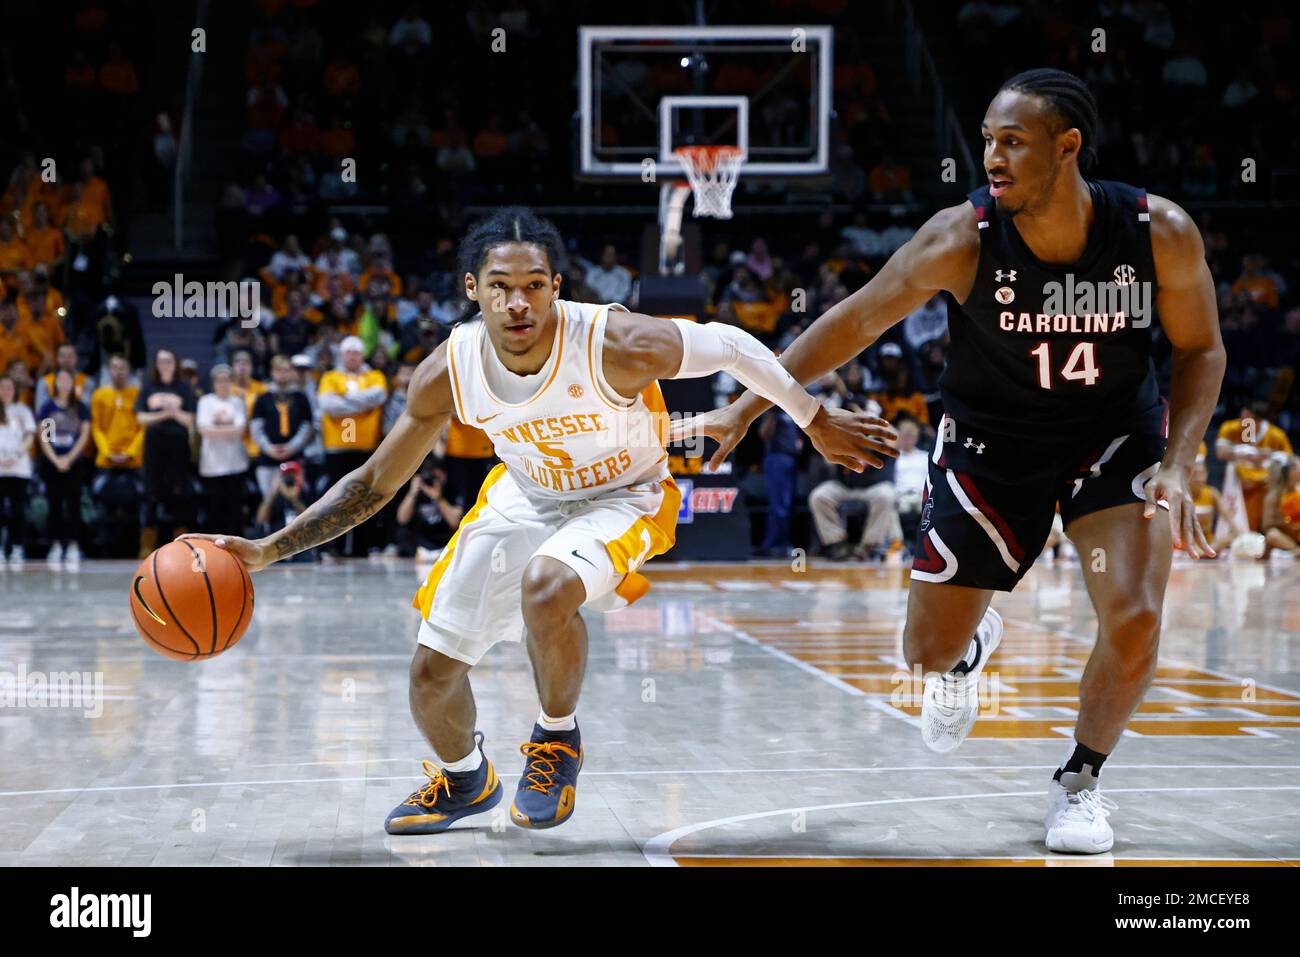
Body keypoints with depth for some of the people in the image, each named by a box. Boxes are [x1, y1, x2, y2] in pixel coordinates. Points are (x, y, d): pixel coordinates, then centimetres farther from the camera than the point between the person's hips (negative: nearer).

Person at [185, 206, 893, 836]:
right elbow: (374, 484, -9)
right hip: (524, 496, 4)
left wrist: (816, 422, -4)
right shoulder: (449, 371, -22)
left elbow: (730, 346, -16)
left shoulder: (616, 344, -33)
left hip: (623, 497, -4)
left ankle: (558, 737, -7)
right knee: (432, 672, 2)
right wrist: (267, 551, -17)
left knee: (545, 587, -37)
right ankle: (465, 781, 36)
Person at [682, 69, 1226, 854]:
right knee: (928, 651, 3)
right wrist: (744, 410, -15)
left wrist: (1177, 467, -18)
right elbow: (855, 323, -14)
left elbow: (1201, 350, -6)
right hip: (991, 442, 0)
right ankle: (972, 647, 45)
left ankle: (1080, 783, 11)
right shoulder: (963, 239, -24)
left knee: (1134, 623, -18)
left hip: (1118, 433, 0)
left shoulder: (1162, 234, -22)